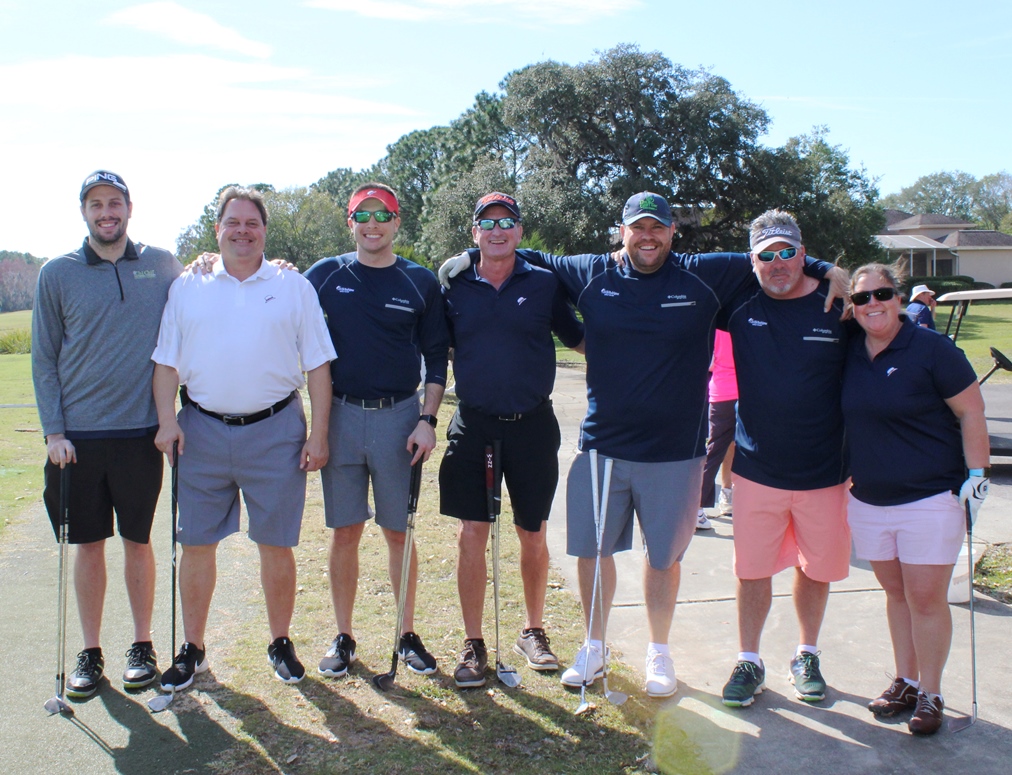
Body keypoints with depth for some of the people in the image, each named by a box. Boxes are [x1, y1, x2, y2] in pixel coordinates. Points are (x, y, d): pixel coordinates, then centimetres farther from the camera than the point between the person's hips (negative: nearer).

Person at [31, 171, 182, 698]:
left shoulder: (161, 265, 4)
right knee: (88, 545, 9)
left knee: (138, 541, 9)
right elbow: (44, 358, 3)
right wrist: (54, 431, -3)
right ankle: (90, 653, 22)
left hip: (141, 431, 0)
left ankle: (142, 645, 24)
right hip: (79, 434, 0)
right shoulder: (57, 274, 3)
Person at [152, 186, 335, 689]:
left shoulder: (294, 288, 6)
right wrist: (167, 420, -5)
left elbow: (317, 365, 4)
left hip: (275, 431, -1)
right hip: (202, 432, 2)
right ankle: (192, 649, 22)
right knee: (196, 544, 7)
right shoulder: (186, 288, 10)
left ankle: (281, 643, 22)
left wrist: (318, 434, -3)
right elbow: (166, 362, 10)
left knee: (276, 544, 5)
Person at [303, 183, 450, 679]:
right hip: (340, 416, 1)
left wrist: (427, 420, -3)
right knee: (345, 531, 6)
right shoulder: (324, 276, 4)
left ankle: (408, 635, 19)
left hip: (399, 418, 0)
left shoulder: (420, 282, 4)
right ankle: (344, 637, 19)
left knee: (398, 531, 6)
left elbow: (436, 357, 5)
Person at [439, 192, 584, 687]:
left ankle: (533, 631, 30)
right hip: (473, 425, 0)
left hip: (532, 425, 0)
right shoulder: (455, 288, 4)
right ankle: (473, 645, 15)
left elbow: (580, 339, 10)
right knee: (471, 535, 1)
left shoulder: (545, 284, 2)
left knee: (533, 536, 10)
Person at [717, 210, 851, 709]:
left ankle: (806, 658, 34)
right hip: (758, 468, 0)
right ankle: (748, 662, 24)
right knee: (753, 569, 7)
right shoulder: (740, 303, -2)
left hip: (825, 471, 0)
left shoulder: (837, 305, -5)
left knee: (815, 568, 13)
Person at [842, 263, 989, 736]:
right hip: (868, 500, 5)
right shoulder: (848, 353, 3)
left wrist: (976, 474, -12)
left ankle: (931, 695, 16)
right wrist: (847, 471, 12)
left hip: (931, 498, -5)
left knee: (926, 599, 1)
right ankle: (904, 682, 29)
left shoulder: (931, 349, -11)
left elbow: (970, 413, -8)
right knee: (895, 592, 15)